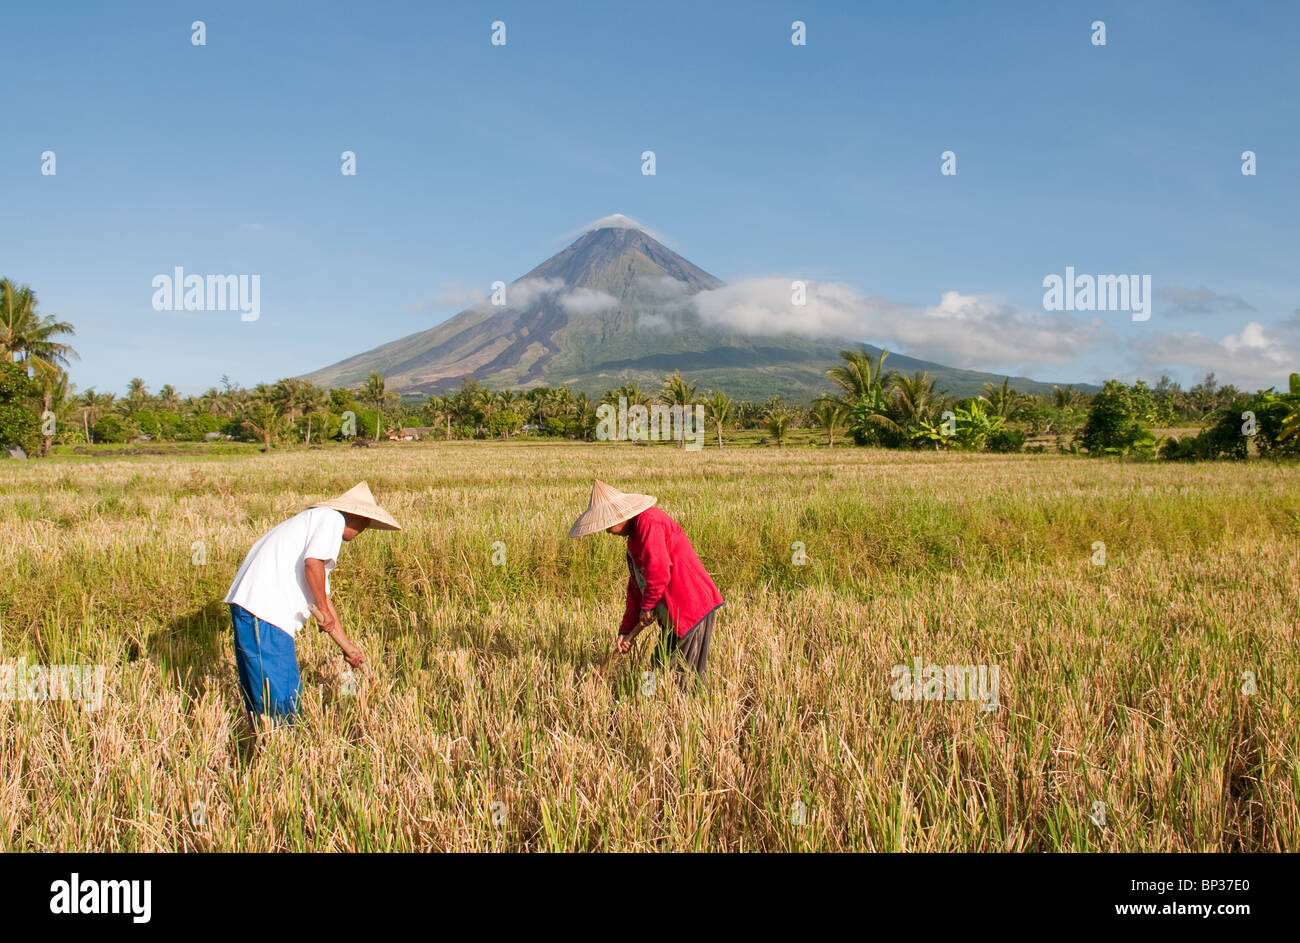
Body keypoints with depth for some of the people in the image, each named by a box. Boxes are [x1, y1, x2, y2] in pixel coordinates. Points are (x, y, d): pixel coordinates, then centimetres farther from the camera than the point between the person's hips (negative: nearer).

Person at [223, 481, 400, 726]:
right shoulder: (331, 517, 0)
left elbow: (324, 599, 31)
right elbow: (312, 562, -20)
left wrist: (347, 646, 34)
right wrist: (323, 610, -8)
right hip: (264, 611, -10)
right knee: (279, 697, -6)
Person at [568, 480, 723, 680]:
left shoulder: (648, 522, -15)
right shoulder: (634, 536, 18)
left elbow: (658, 572, -25)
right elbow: (636, 586, 21)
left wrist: (647, 607, -9)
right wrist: (626, 631, 17)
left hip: (692, 608, -11)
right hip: (673, 615, 11)